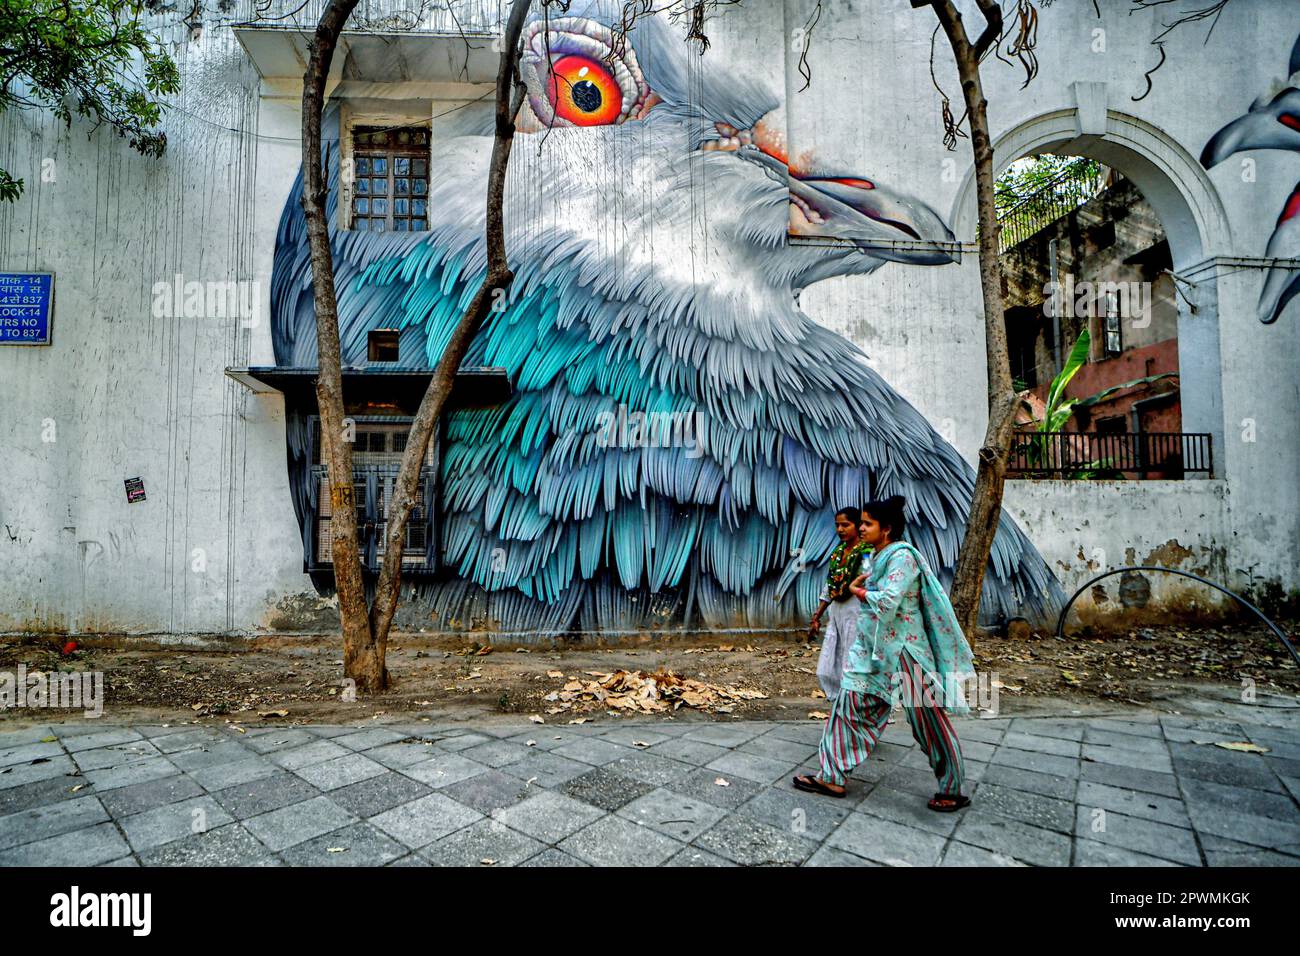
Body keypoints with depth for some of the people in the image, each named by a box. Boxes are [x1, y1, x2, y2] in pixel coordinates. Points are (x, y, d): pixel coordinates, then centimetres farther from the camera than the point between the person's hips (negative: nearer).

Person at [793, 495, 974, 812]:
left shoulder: (902, 556, -17)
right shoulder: (880, 557, 11)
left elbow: (887, 601, -25)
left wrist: (857, 590, -9)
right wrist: (861, 584, 3)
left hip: (903, 651, -9)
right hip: (874, 650, 9)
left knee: (927, 719, 6)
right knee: (850, 704, 6)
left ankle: (953, 791, 25)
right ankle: (834, 777, 15)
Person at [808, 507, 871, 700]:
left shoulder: (867, 553, -11)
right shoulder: (838, 552, 10)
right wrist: (816, 618, 17)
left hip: (856, 613, -7)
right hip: (836, 612, 8)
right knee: (827, 671, 9)